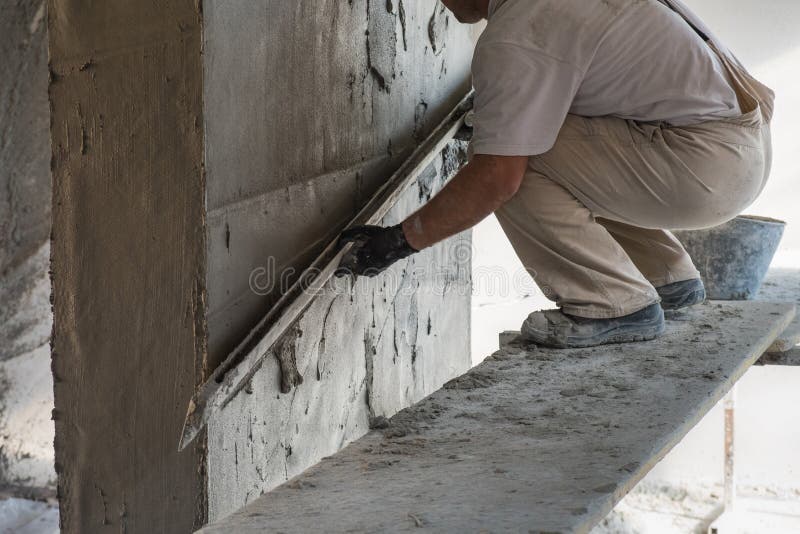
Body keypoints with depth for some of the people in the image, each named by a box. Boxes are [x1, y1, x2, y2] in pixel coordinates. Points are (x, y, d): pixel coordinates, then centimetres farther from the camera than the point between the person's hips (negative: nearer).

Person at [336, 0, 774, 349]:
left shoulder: (513, 40, -17)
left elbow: (495, 178, -21)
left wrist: (399, 241, -12)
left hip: (706, 166, -10)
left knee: (514, 156, -14)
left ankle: (614, 305, -7)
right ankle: (669, 278, 25)